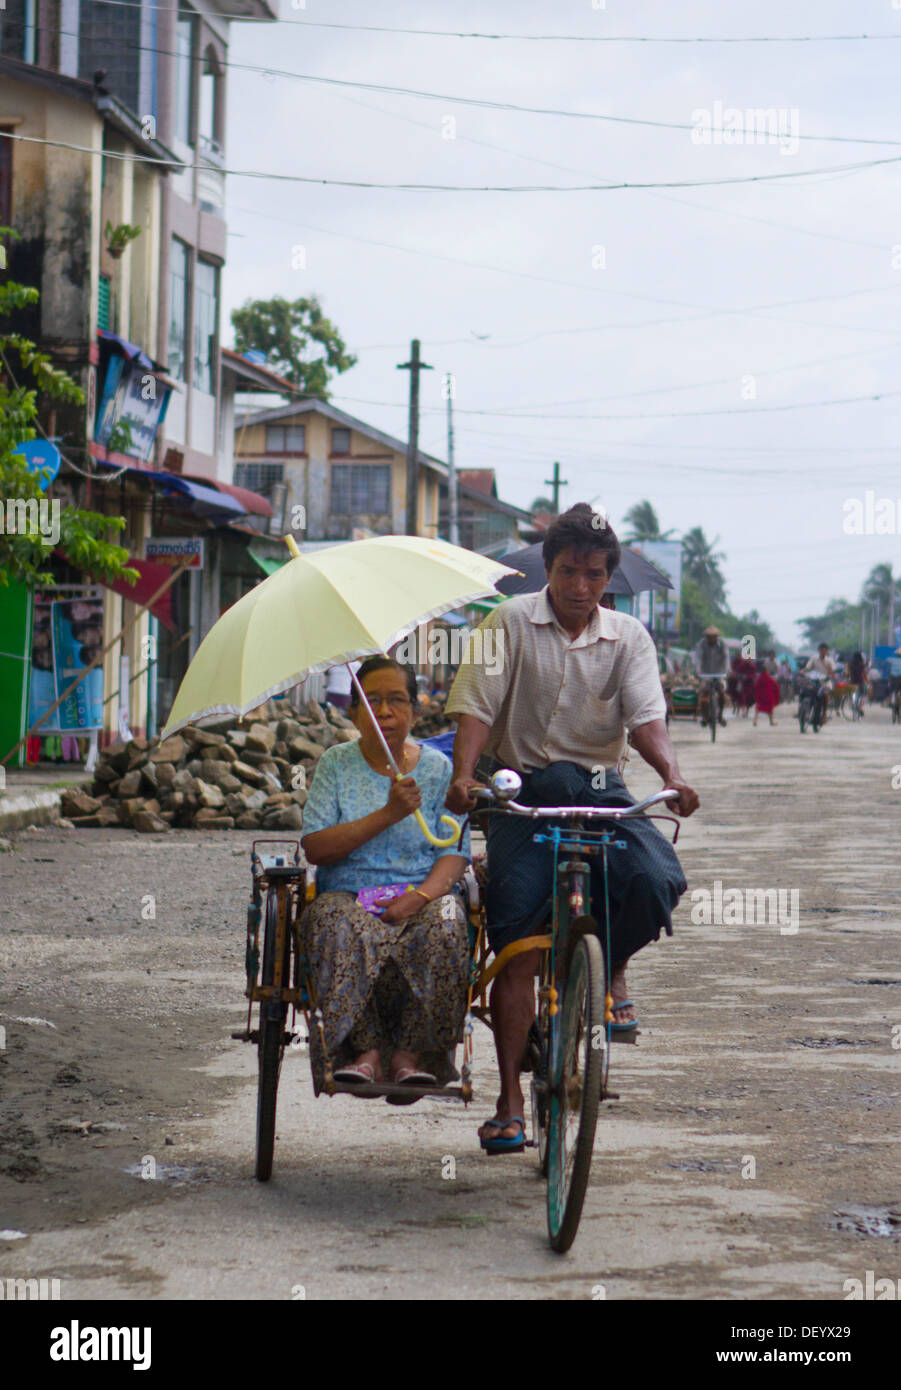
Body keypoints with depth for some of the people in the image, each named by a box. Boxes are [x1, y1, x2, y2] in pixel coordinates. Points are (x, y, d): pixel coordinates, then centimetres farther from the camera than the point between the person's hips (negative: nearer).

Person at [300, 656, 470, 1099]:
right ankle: (364, 1050, -28)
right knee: (342, 926, -36)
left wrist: (420, 895, -20)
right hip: (348, 895, 0)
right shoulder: (336, 764, 7)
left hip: (422, 894, 1)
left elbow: (454, 853, 1)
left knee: (446, 925, -34)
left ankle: (411, 1052, -24)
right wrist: (388, 815, -16)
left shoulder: (438, 768, 9)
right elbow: (314, 848, -5)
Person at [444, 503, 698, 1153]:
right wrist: (463, 776, -23)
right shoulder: (511, 623, 0)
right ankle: (510, 1103, -2)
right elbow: (477, 708, -6)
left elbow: (646, 719, -5)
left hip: (598, 787, 2)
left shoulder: (628, 637, 6)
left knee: (656, 878, -27)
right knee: (518, 945, -10)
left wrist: (674, 777, -24)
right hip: (521, 786, -2)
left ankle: (613, 969, 7)